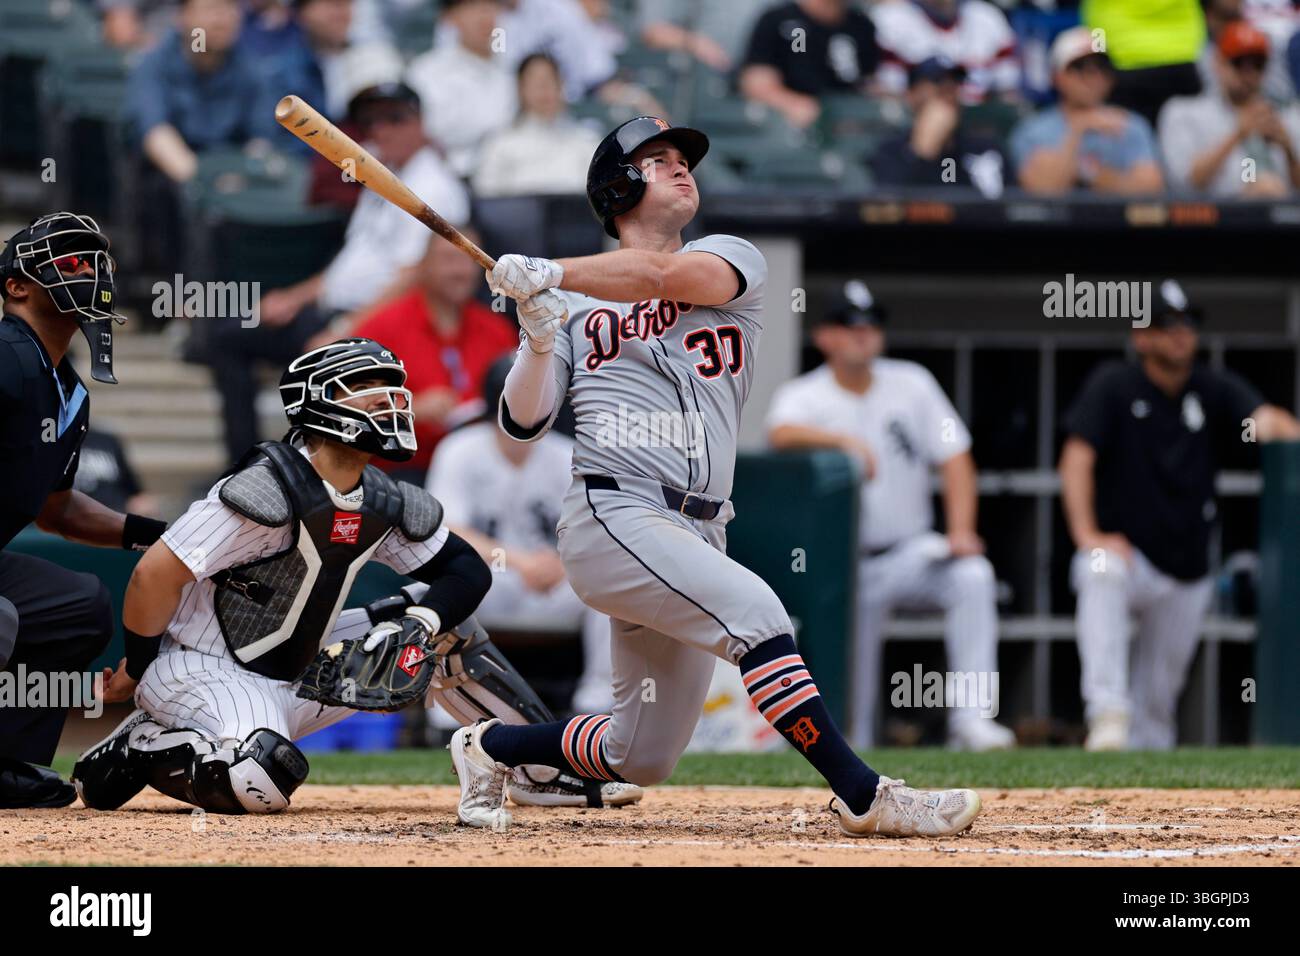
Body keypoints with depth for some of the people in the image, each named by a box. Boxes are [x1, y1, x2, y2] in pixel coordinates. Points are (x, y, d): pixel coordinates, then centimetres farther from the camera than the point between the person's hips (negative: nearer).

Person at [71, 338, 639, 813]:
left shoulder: (385, 504, 1)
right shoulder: (270, 492, -24)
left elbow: (467, 570, 7)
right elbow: (155, 577, -23)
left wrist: (416, 626, -14)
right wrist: (135, 672, -10)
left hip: (293, 677, 8)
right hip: (200, 668, -8)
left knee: (442, 624, 4)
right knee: (266, 779, -37)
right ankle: (137, 749, -12)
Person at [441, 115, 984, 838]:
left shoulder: (731, 260, 13)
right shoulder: (573, 304, 12)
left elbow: (668, 275, -11)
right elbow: (523, 423, 5)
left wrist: (549, 274, -16)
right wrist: (538, 337, -11)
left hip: (697, 535, 4)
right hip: (614, 518, -4)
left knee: (640, 758, 7)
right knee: (753, 609, -28)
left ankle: (492, 746, 31)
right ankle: (864, 797, -27)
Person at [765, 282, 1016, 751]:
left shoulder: (911, 383, 5)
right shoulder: (803, 395, -4)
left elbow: (954, 458, 2)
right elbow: (781, 434, -28)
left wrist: (960, 532, -13)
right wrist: (845, 441, -46)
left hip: (911, 553, 1)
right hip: (844, 566, -1)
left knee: (972, 575, -28)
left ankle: (968, 718, -30)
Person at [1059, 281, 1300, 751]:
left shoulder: (1216, 390, 2)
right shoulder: (1112, 386, -6)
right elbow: (1076, 459, -14)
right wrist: (1087, 536, -27)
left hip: (1186, 576, 4)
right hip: (1124, 550, -4)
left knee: (1158, 698, 8)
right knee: (1103, 573, -39)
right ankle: (1107, 715, -45)